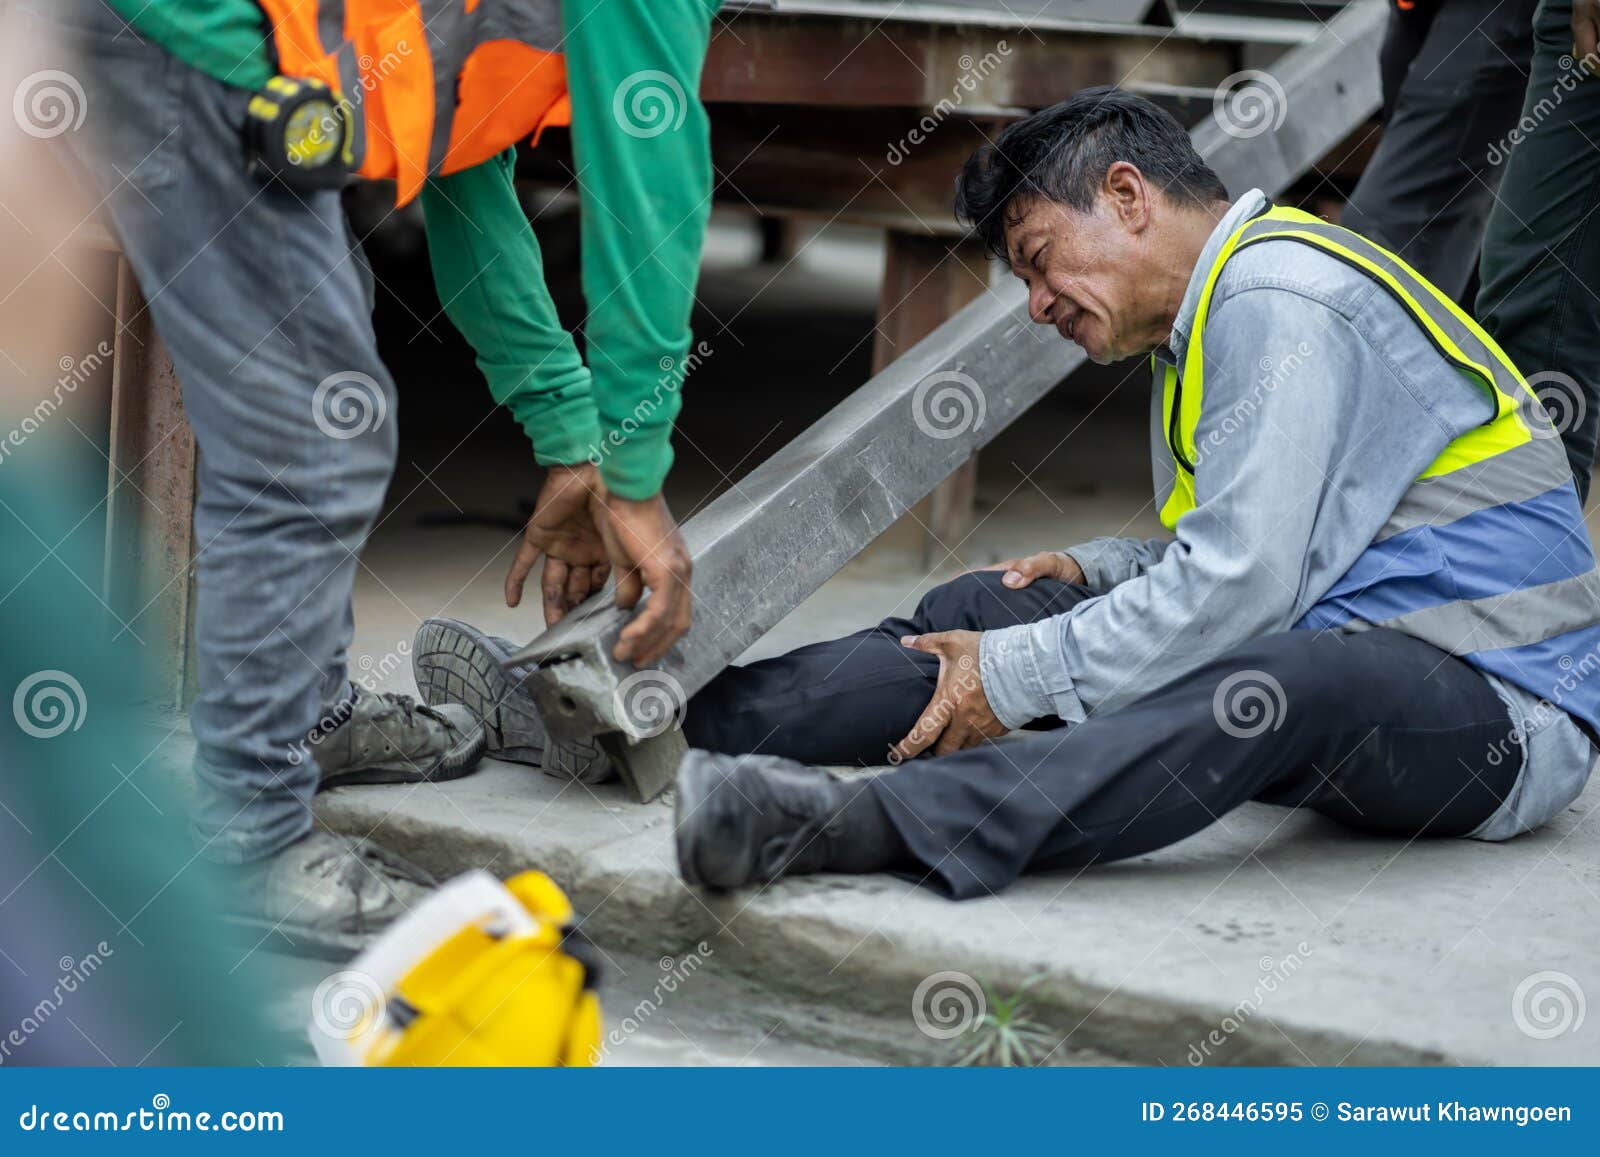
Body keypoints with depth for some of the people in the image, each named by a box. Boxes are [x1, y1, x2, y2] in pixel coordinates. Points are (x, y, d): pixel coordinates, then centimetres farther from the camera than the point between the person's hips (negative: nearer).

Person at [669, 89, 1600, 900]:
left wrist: (1018, 678, -17)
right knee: (985, 608, 0)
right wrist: (1099, 569, 6)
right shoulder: (1215, 310, 16)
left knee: (1289, 675, -42)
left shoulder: (1279, 299, -16)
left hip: (1501, 714, -9)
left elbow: (1240, 586, -23)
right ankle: (685, 725, -10)